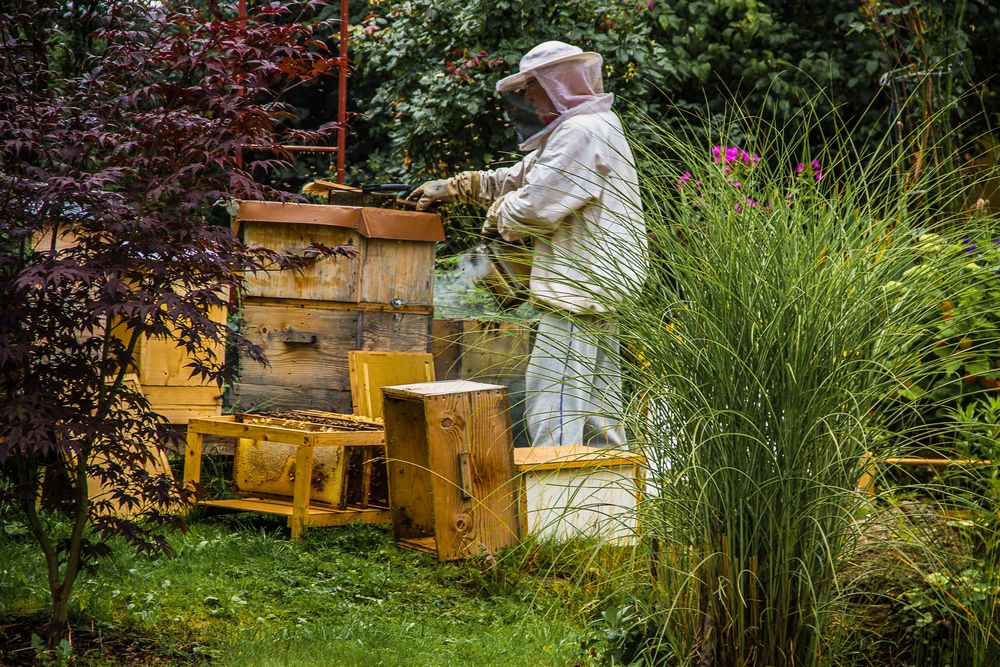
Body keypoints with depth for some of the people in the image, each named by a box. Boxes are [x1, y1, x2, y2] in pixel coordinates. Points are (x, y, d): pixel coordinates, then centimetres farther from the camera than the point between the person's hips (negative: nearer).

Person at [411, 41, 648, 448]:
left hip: (578, 291, -11)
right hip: (598, 295, 11)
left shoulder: (583, 133, -15)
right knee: (599, 406, 14)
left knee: (551, 410, -13)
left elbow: (535, 208, -20)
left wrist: (497, 217, 1)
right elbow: (519, 179, 30)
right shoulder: (577, 131, 20)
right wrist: (453, 187, 28)